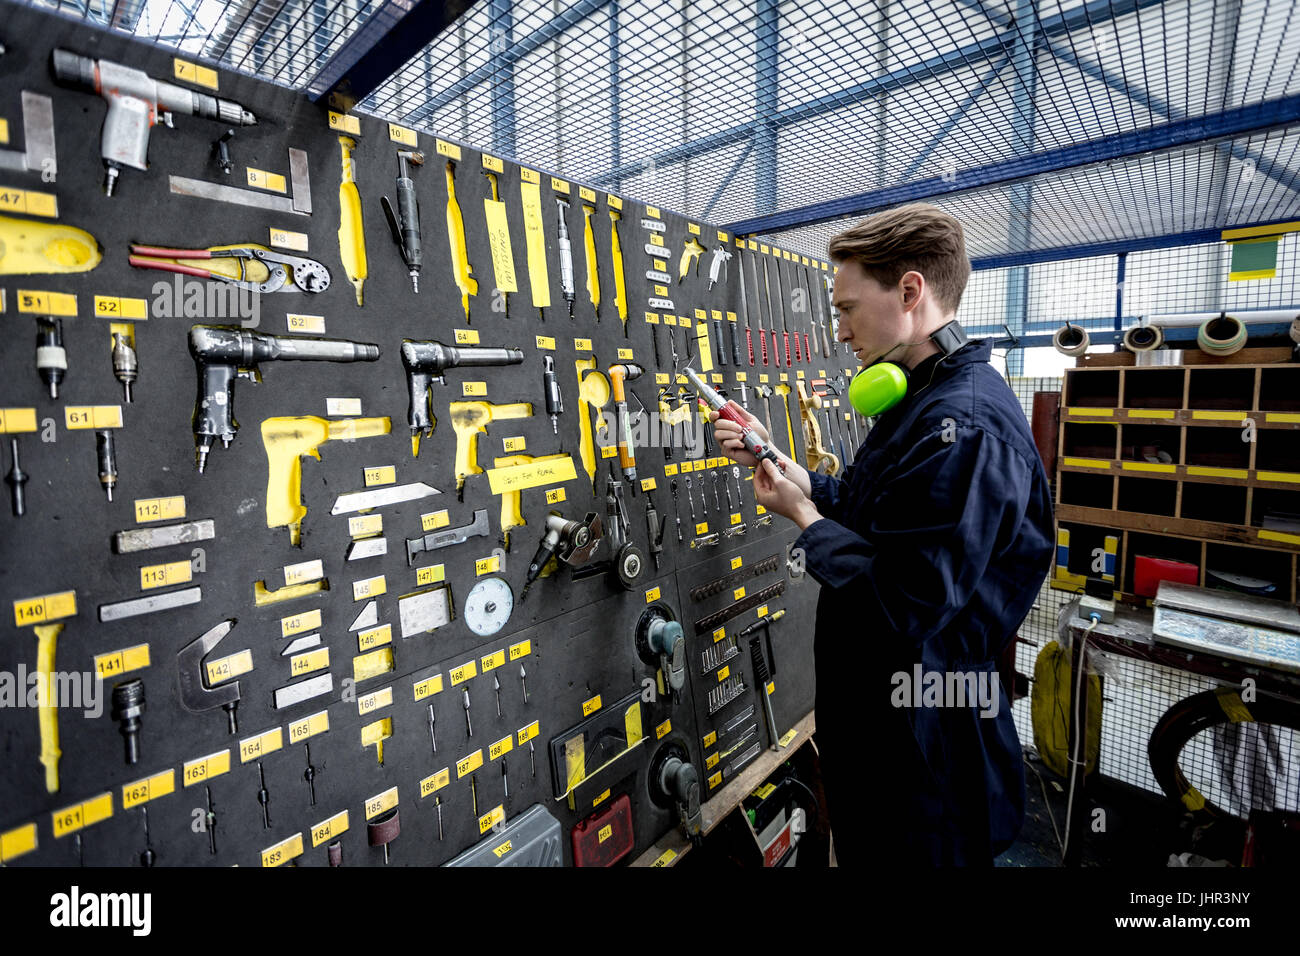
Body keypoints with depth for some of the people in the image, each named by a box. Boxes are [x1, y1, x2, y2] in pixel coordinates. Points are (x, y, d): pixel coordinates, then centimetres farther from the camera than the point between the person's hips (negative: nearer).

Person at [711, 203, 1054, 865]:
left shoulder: (964, 425, -28)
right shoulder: (922, 397, 7)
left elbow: (903, 605, -31)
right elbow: (863, 509, 10)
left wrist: (803, 518, -19)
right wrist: (769, 459, 1)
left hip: (923, 742, -9)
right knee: (862, 842, 28)